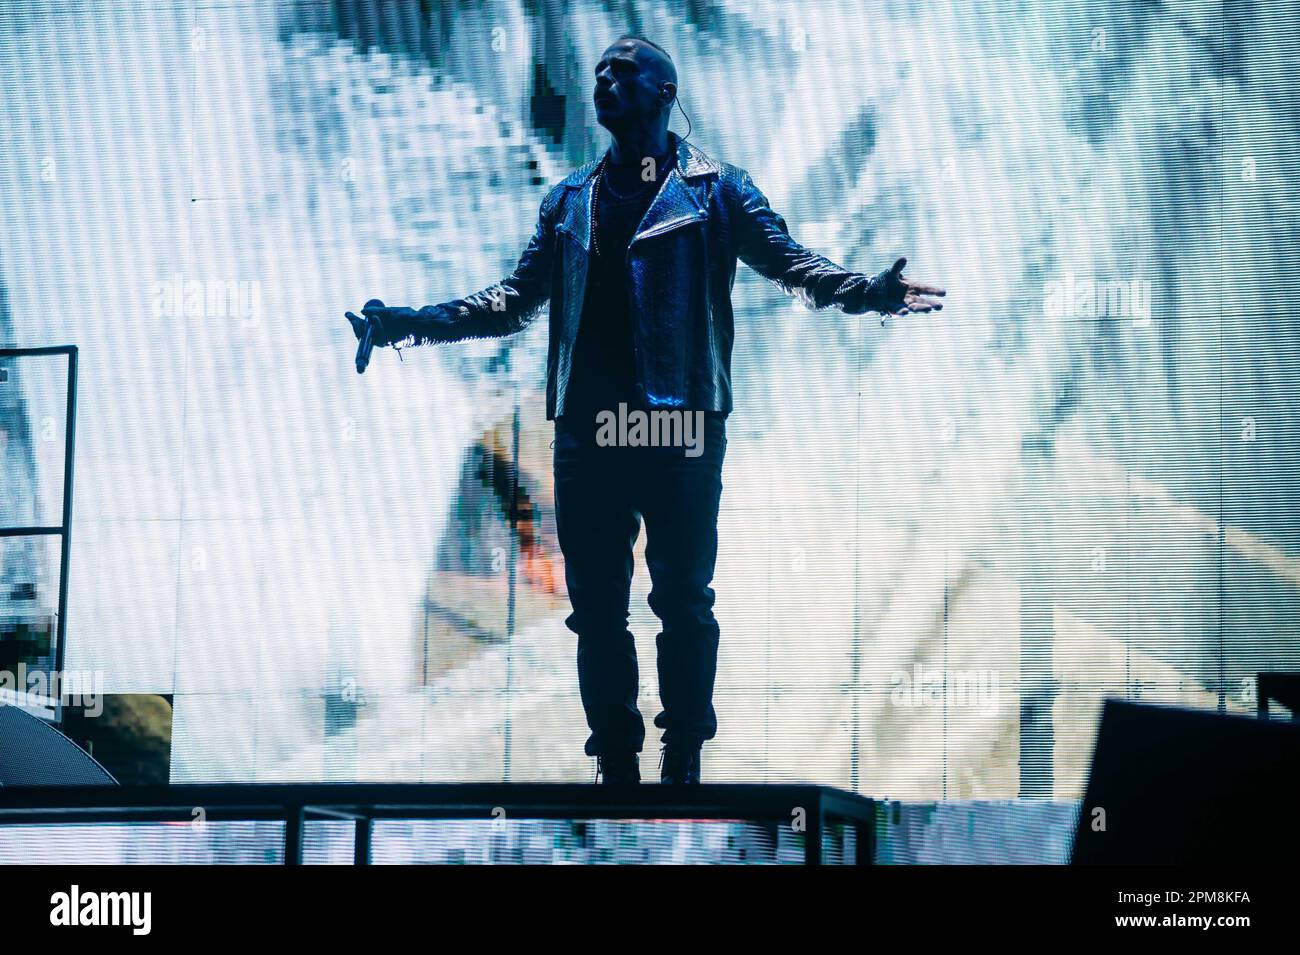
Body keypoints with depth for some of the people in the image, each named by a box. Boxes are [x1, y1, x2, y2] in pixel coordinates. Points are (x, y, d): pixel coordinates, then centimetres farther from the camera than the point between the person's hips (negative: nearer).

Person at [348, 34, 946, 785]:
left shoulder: (714, 189, 5)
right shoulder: (569, 200, 17)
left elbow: (790, 262, -3)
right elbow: (518, 298, 20)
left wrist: (867, 291, -22)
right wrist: (419, 322, 10)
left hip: (680, 427, -4)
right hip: (587, 430, 4)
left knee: (684, 602, -1)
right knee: (596, 608, 5)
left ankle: (683, 766, 8)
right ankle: (617, 768, 13)